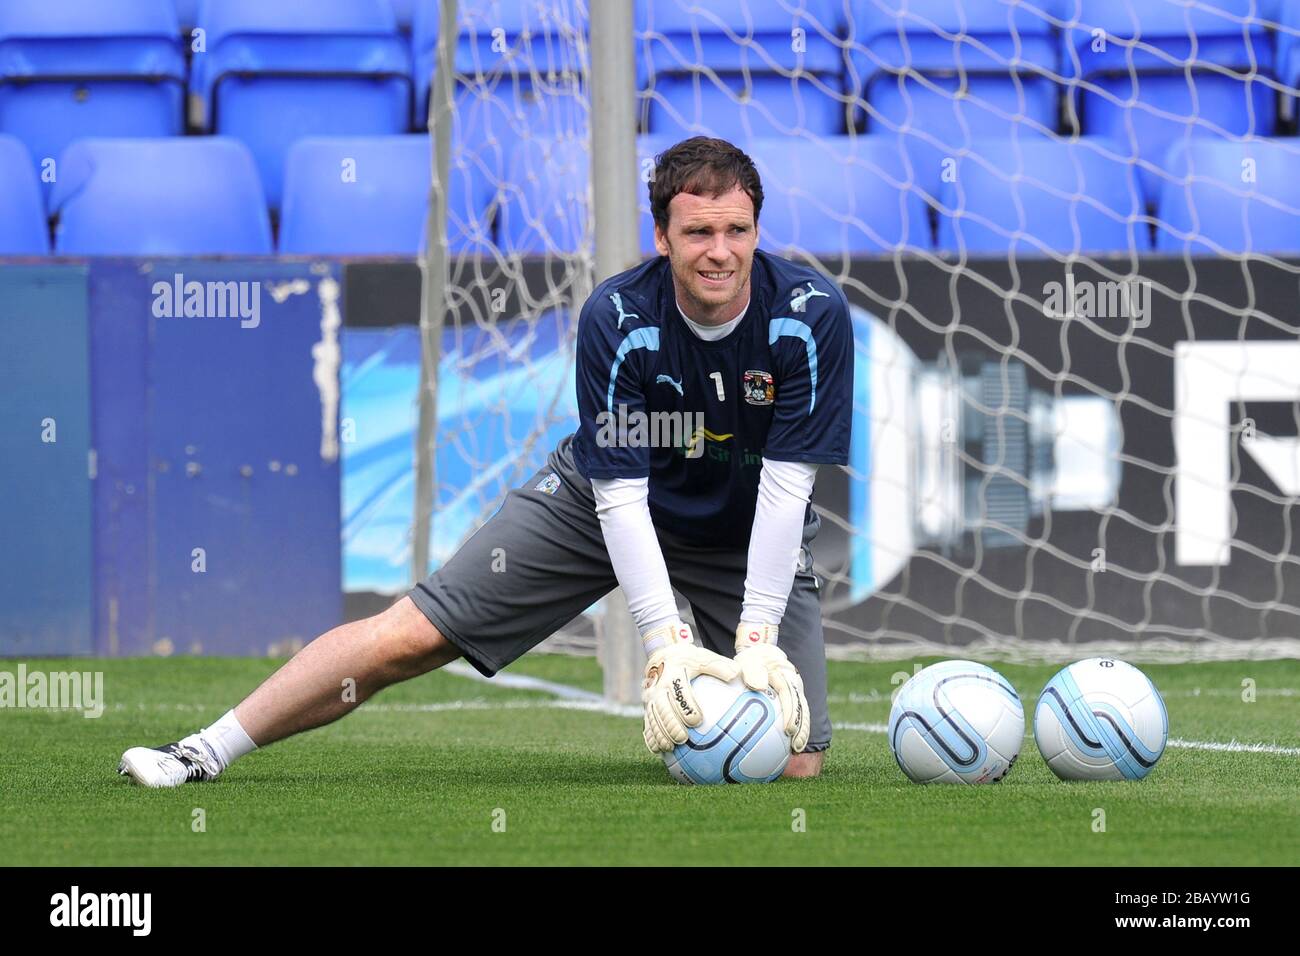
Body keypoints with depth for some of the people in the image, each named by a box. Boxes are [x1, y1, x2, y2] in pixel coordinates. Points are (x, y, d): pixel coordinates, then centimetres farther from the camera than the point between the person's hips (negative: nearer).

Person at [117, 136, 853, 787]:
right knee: (412, 634, -9)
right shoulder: (616, 318, -27)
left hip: (747, 536, 1)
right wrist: (668, 646, -37)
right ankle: (207, 754, 1)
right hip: (606, 502, -1)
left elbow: (786, 485, -24)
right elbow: (621, 495, -27)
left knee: (795, 764, -15)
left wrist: (758, 640, -31)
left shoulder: (812, 315, -27)